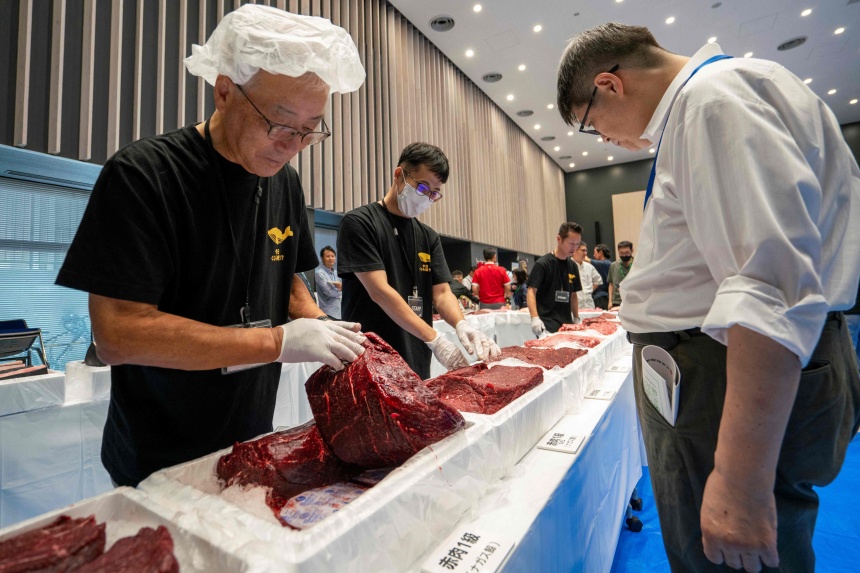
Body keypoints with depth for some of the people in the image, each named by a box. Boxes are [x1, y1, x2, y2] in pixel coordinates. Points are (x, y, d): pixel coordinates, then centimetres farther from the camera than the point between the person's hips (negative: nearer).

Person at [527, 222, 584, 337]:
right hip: (547, 325, -6)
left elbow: (573, 295, 18)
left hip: (567, 324, 6)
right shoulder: (543, 264, -8)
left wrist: (576, 319, 13)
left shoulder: (573, 266, 10)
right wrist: (535, 318, -25)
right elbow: (531, 292, -13)